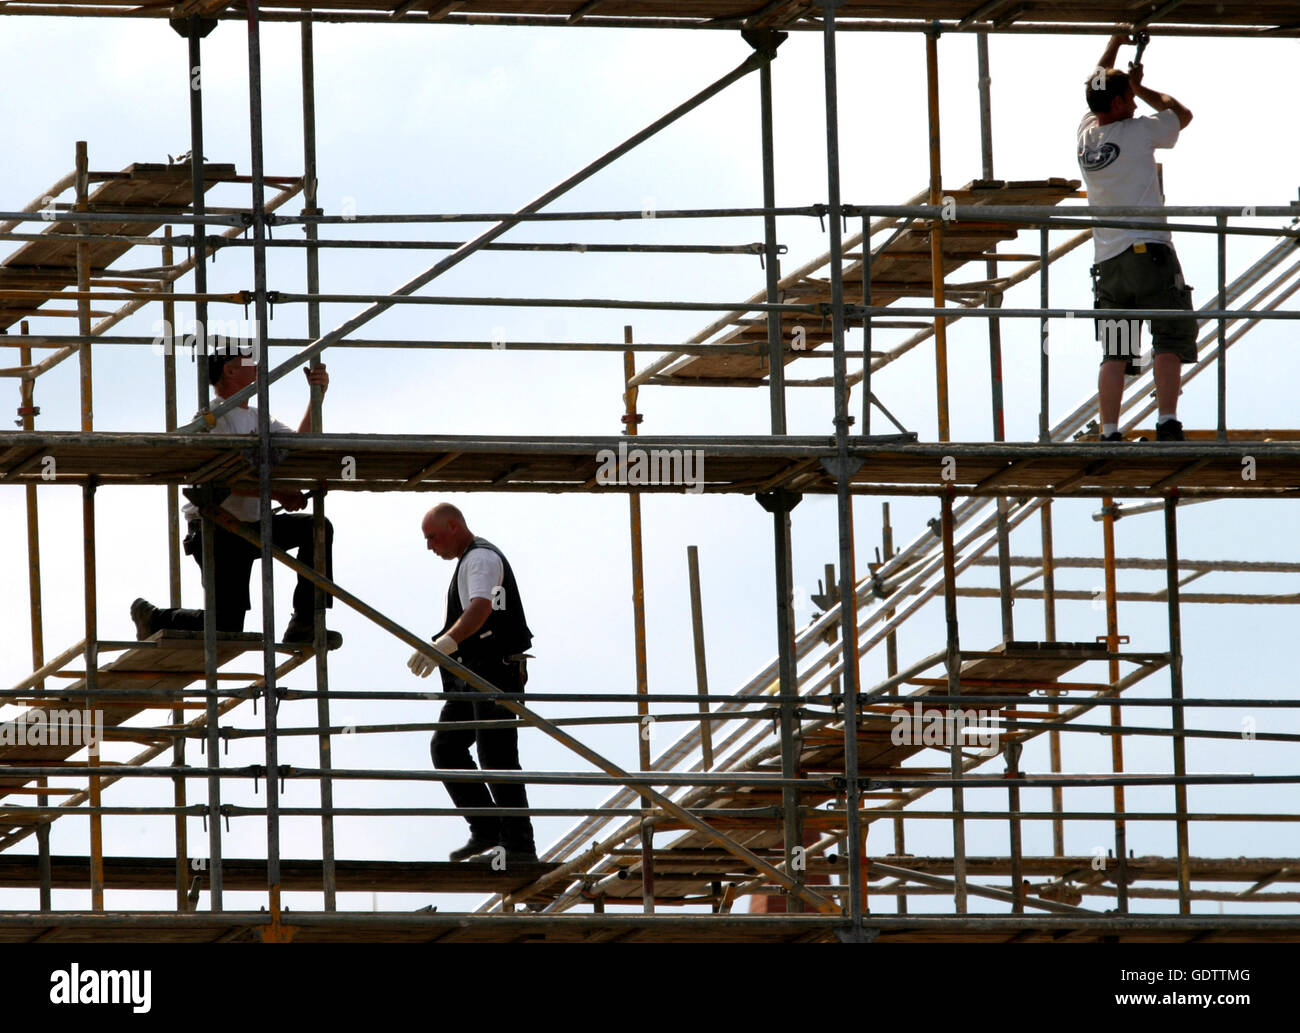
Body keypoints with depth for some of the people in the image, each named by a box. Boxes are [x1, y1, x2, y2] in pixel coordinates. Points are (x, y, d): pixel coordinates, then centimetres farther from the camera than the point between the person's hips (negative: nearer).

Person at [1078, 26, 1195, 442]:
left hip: (1107, 262, 6)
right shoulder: (1137, 133, -5)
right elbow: (1182, 114, 14)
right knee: (1170, 340, -4)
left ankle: (1109, 434, -3)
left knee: (1115, 355, 4)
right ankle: (1167, 423, -15)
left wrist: (1116, 42, 39)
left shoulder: (1086, 134, 11)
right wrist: (1141, 89, 22)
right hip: (1149, 252, -6)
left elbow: (1097, 89, 33)